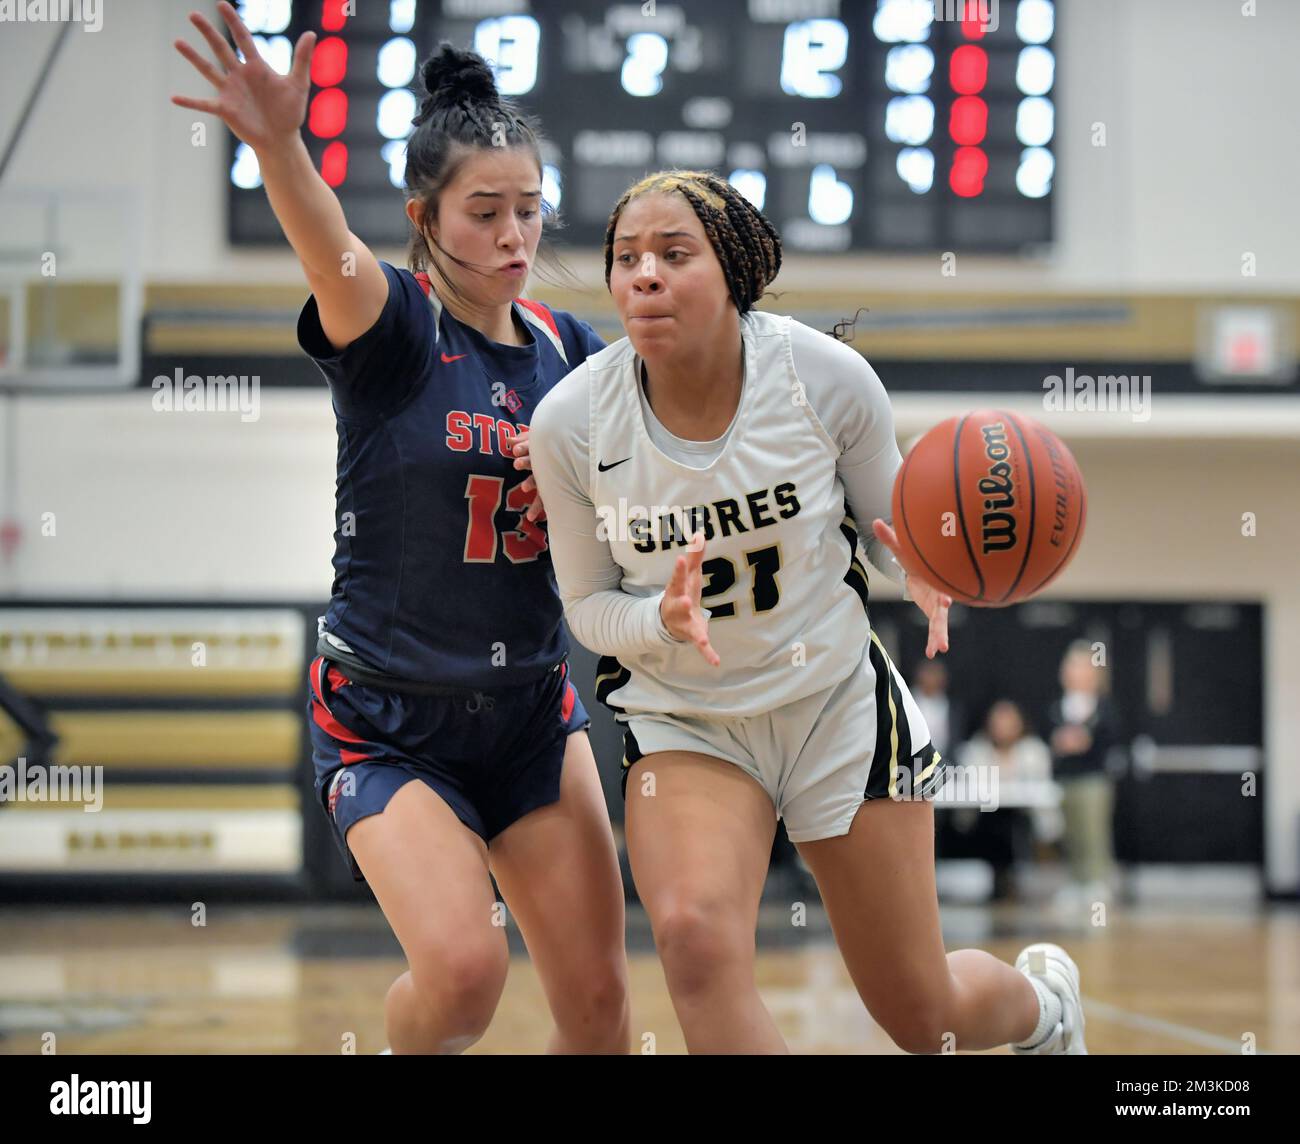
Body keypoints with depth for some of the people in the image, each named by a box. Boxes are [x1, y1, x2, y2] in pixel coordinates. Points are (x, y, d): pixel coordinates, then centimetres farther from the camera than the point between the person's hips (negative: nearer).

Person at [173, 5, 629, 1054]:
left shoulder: (568, 349, 4)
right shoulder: (392, 324, -12)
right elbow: (331, 253, -36)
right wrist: (278, 144, -56)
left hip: (532, 710, 5)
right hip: (387, 719, -5)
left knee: (598, 1004, 1)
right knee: (464, 968, -23)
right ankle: (408, 1048, 11)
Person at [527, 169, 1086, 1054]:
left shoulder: (827, 376, -17)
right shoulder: (571, 423, -15)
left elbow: (893, 521, 0)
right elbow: (588, 607, -3)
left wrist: (924, 567, -24)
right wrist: (663, 621, -25)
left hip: (840, 707, 0)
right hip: (683, 721, 0)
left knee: (923, 1019, 8)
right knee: (695, 936, -31)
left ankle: (1042, 997, 46)